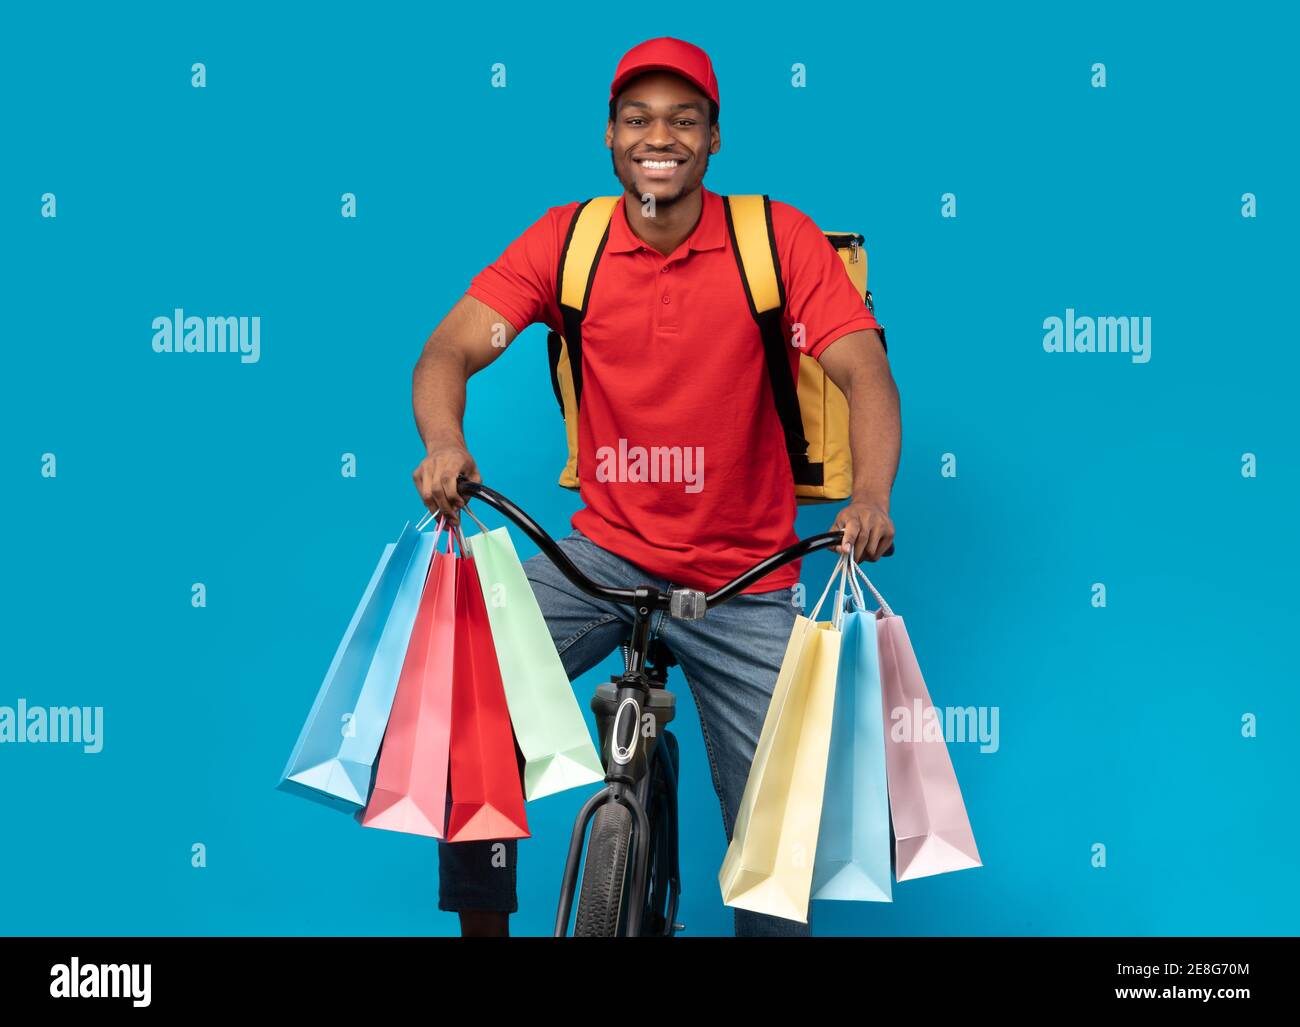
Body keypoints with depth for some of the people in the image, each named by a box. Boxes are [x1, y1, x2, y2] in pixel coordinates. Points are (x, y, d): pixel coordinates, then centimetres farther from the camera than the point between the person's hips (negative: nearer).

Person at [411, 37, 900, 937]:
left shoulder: (779, 239, -9)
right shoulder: (566, 240, -4)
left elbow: (863, 370, -17)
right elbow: (453, 348, -12)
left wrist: (871, 494, -36)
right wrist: (445, 443, -33)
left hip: (745, 583, -1)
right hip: (606, 551, 1)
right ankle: (481, 918, 0)